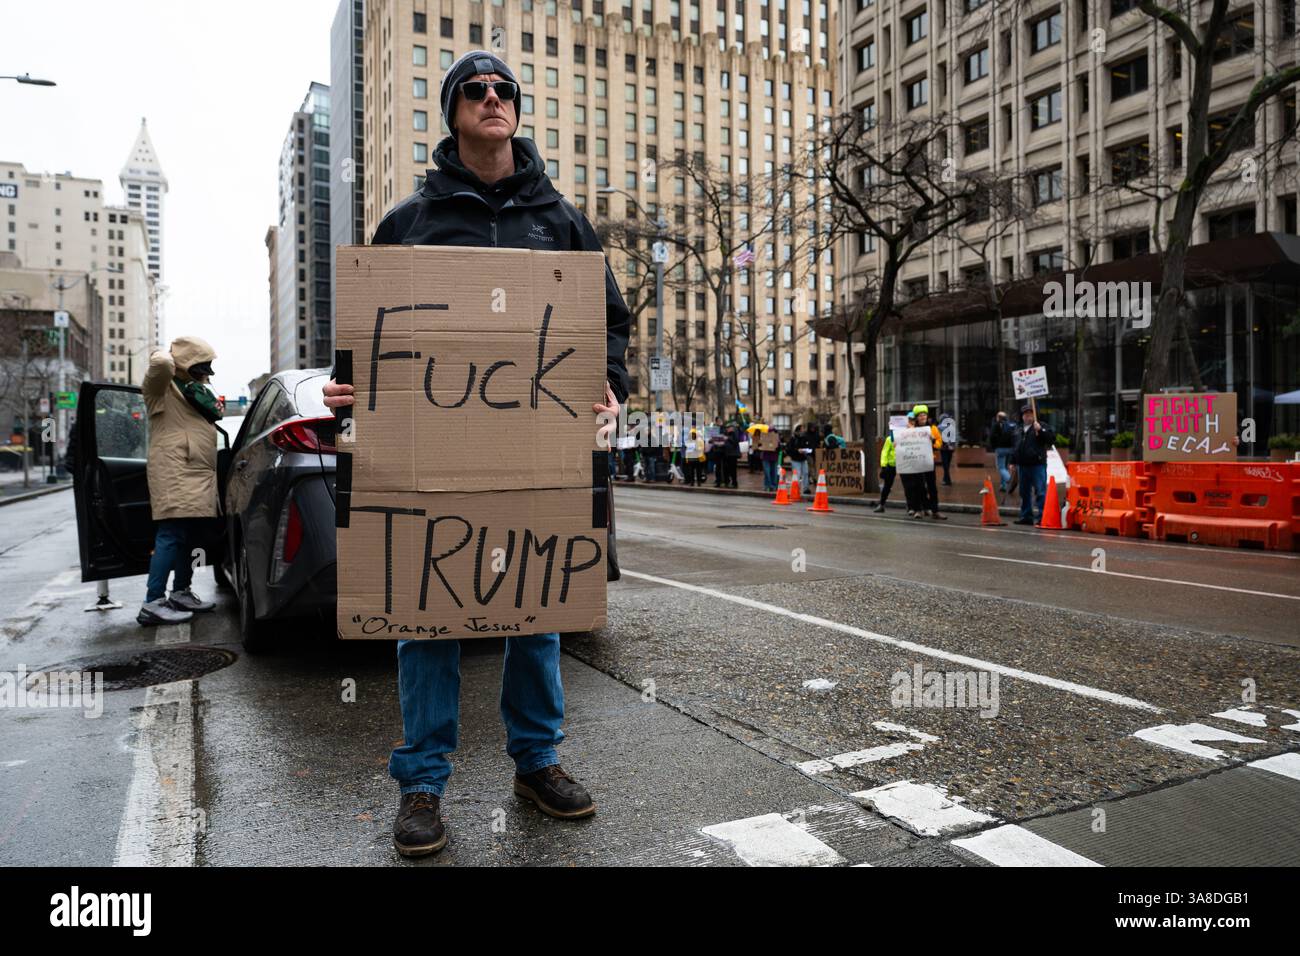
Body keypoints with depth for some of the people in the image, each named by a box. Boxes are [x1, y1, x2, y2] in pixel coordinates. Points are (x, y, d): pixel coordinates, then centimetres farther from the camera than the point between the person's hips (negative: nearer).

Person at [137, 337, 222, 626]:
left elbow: (210, 416, 37)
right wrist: (167, 354, -3)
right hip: (174, 474, -9)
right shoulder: (163, 387, -3)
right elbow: (160, 363, -25)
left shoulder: (194, 390, 24)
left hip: (198, 476, 10)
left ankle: (180, 593, 25)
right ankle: (152, 604, -15)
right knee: (172, 536, -15)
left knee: (191, 536, 14)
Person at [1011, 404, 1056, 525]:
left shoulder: (1041, 426, -1)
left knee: (1040, 492, -9)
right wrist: (1013, 462, 20)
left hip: (1038, 465, -7)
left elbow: (1052, 438, -13)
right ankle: (1026, 516, 22)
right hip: (1022, 465, 7)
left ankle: (1041, 516, -8)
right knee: (1024, 492, 13)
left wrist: (1040, 430, -22)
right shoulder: (1018, 428, 17)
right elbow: (1014, 446, 23)